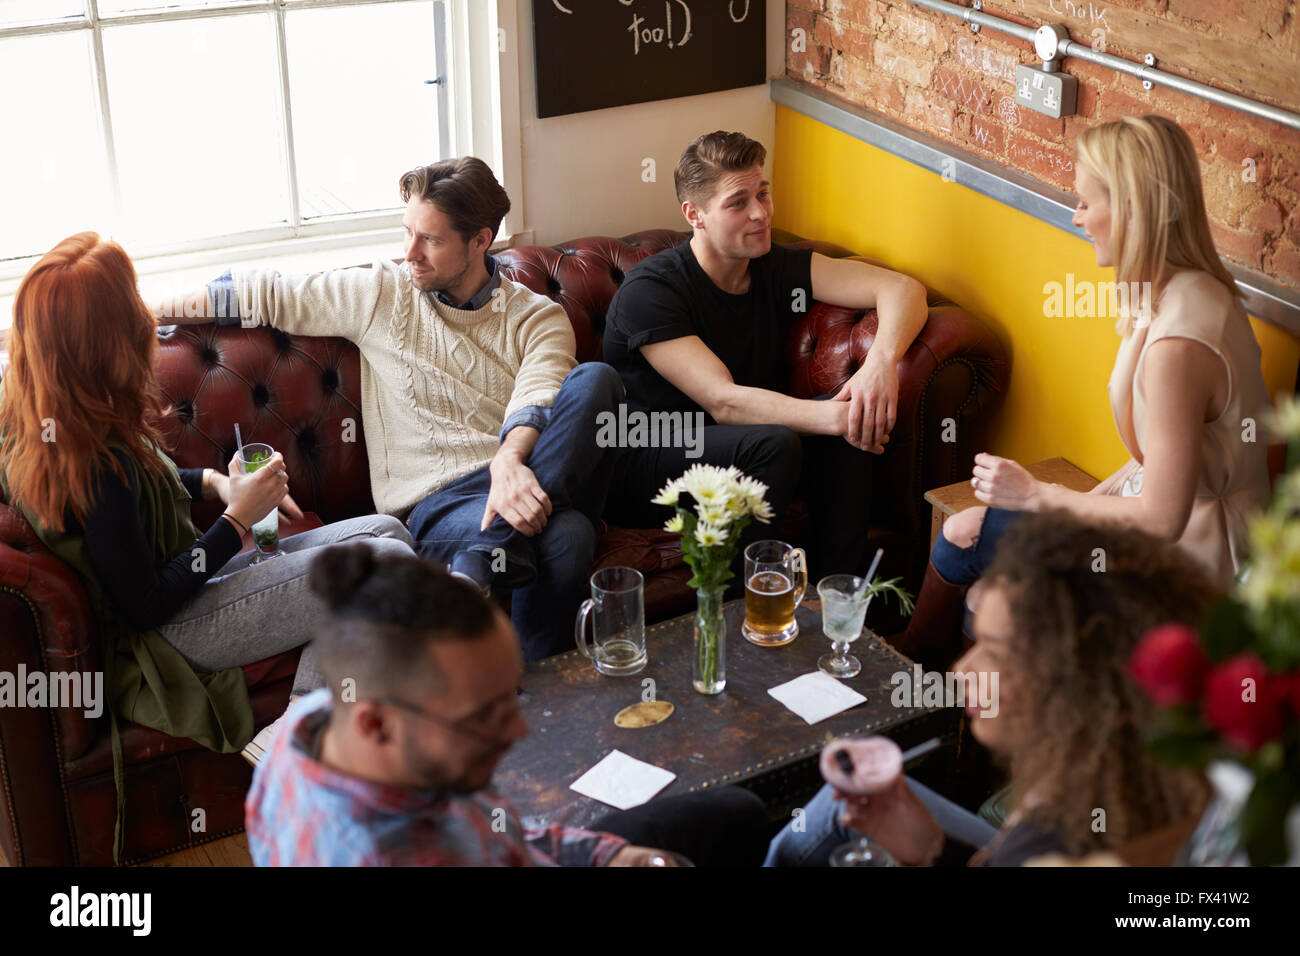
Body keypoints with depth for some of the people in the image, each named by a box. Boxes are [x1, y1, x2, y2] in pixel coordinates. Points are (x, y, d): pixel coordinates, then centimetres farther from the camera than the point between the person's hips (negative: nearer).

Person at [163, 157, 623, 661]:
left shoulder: (538, 318, 11)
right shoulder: (380, 295, 12)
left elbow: (536, 399, -9)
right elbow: (263, 294, 14)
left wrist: (509, 461, -32)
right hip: (437, 501, -3)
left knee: (593, 378, -32)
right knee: (564, 538, -39)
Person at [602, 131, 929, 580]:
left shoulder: (776, 269, 1)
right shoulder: (648, 290, -18)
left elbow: (903, 288, -8)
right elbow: (723, 403, -28)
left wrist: (882, 359, -30)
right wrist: (834, 416, -38)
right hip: (640, 471, -6)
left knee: (853, 416, -17)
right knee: (774, 443, -32)